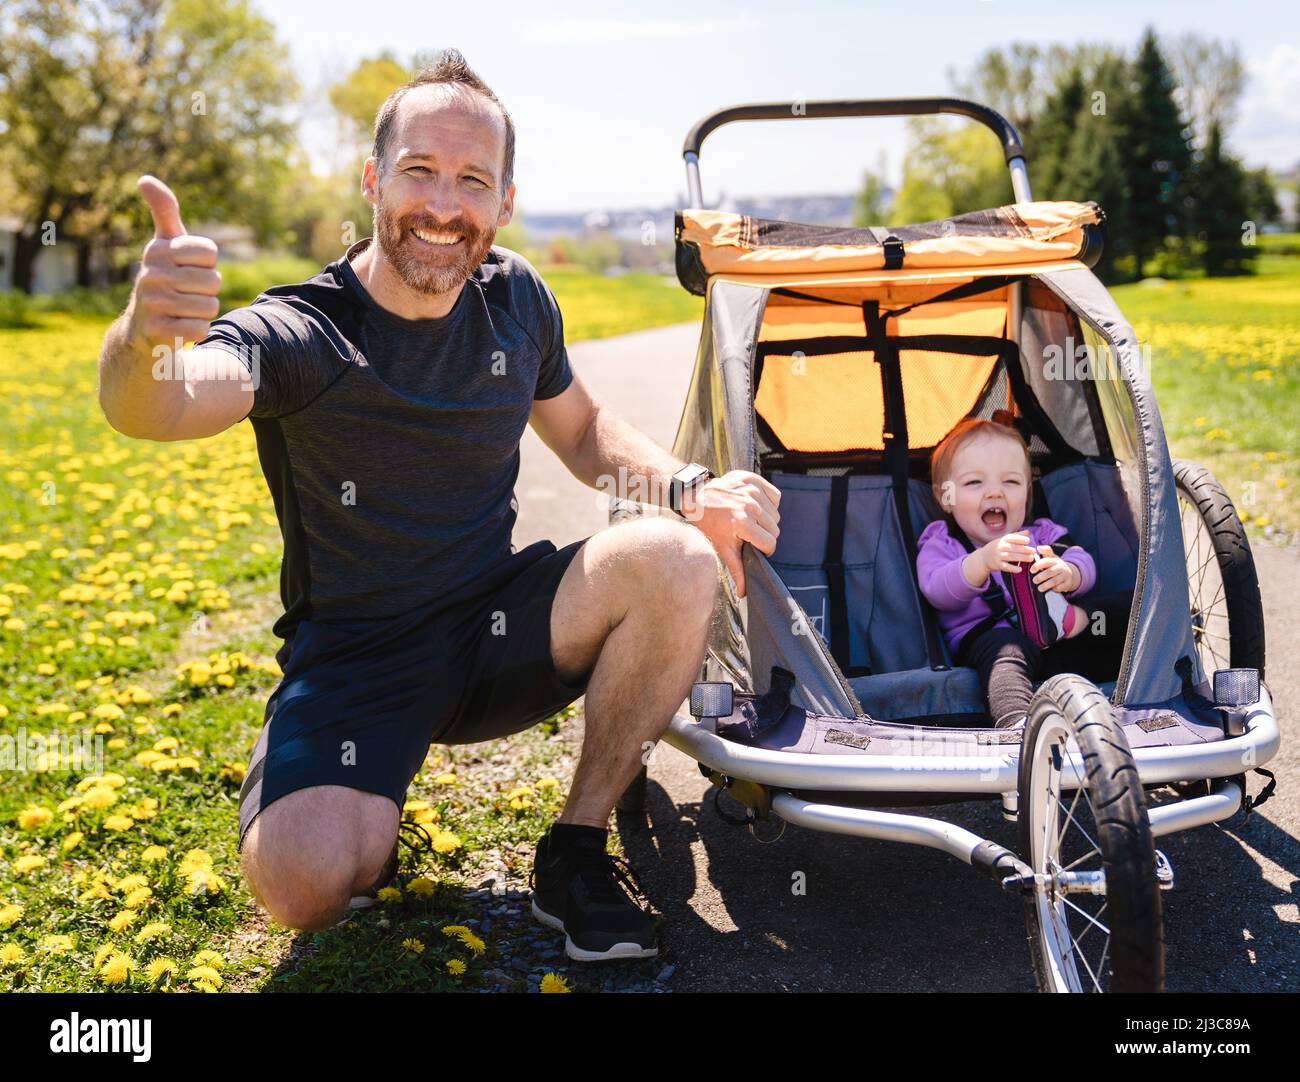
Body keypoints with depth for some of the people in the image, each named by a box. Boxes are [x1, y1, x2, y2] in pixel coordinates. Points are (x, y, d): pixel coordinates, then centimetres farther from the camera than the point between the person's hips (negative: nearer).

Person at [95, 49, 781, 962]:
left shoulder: (514, 296, -1)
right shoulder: (299, 334, -16)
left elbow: (582, 430, 12)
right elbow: (158, 408, -36)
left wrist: (688, 488, -8)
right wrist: (144, 338, -61)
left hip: (495, 630, 4)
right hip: (354, 658, -3)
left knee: (676, 562, -24)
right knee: (305, 882, -29)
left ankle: (577, 849, -6)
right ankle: (366, 806, 11)